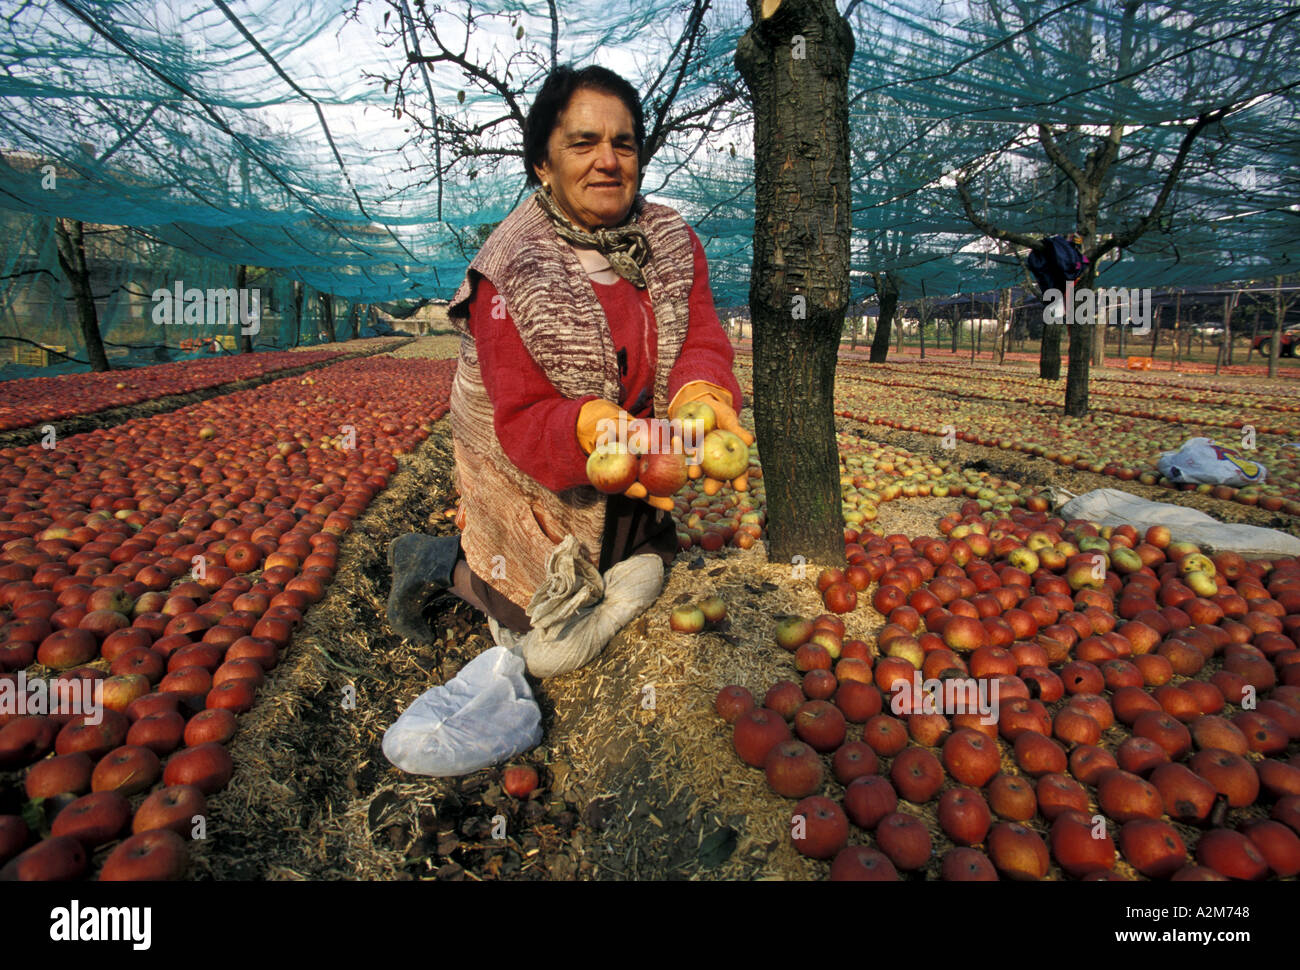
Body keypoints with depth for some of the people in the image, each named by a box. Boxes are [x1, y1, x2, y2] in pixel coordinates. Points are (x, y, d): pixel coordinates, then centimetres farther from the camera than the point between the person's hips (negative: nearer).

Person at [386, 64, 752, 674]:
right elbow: (523, 420, -29)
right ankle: (436, 562, 31)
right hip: (528, 465, -5)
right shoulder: (511, 273, -25)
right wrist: (595, 427, -51)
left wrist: (700, 399, -44)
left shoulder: (673, 241, -9)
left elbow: (700, 343, -20)